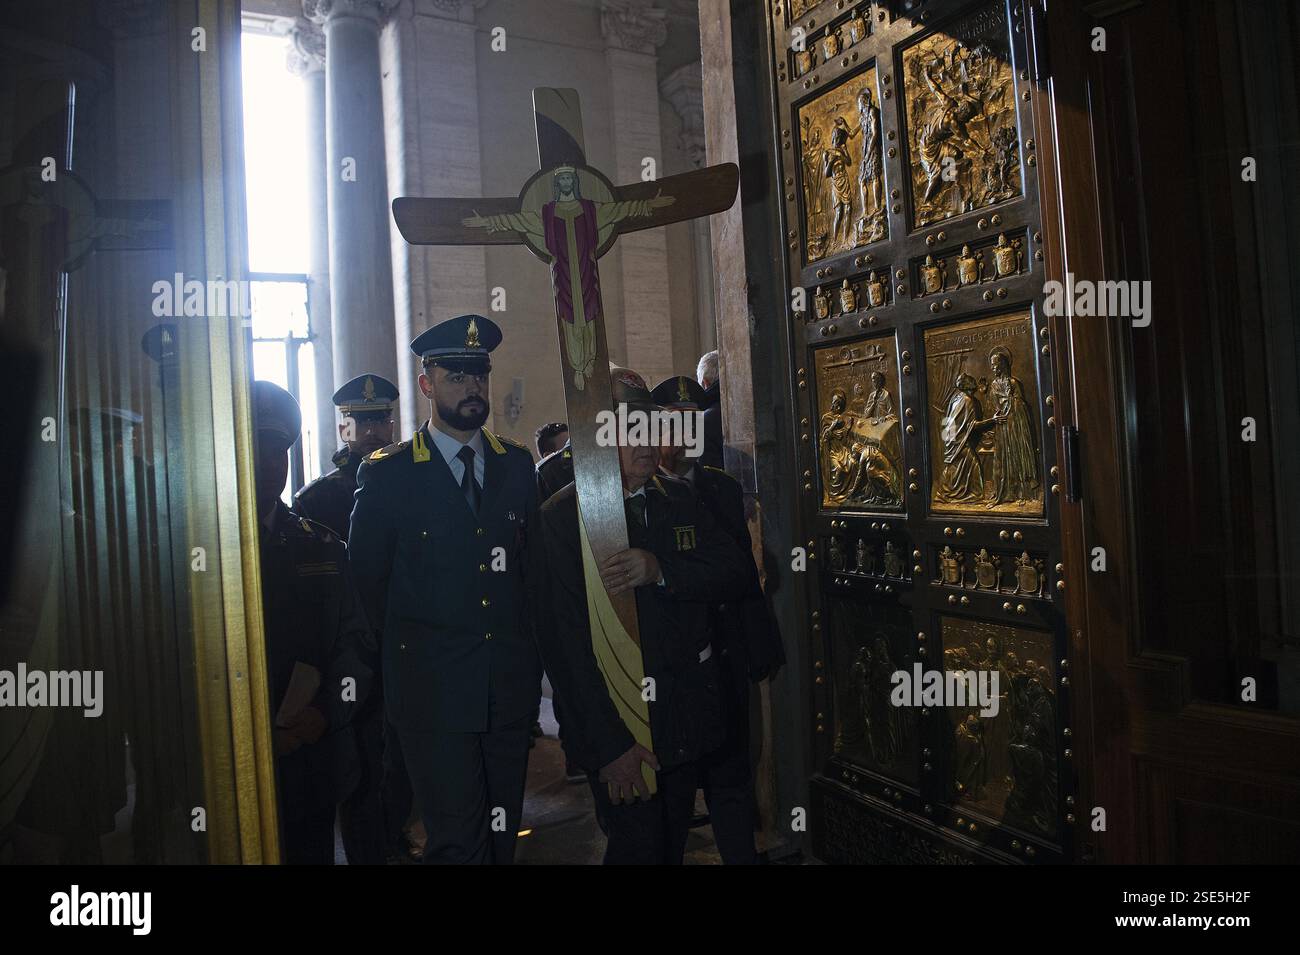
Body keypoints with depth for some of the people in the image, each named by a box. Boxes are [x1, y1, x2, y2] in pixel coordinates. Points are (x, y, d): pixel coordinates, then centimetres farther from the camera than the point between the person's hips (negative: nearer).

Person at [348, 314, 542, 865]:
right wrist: (408, 638, 6)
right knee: (458, 841, -3)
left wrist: (519, 631, 8)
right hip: (432, 687, -4)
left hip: (511, 684, 4)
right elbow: (368, 580, 1)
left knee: (503, 833, 13)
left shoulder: (516, 464, 8)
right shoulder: (386, 473, -3)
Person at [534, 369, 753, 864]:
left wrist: (662, 570, -21)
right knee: (639, 849, 1)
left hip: (688, 715, 6)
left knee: (674, 846, 19)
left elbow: (737, 573, -2)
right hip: (617, 730, -5)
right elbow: (566, 642, -16)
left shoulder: (679, 499, 6)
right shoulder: (561, 517, -12)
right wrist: (611, 745, -19)